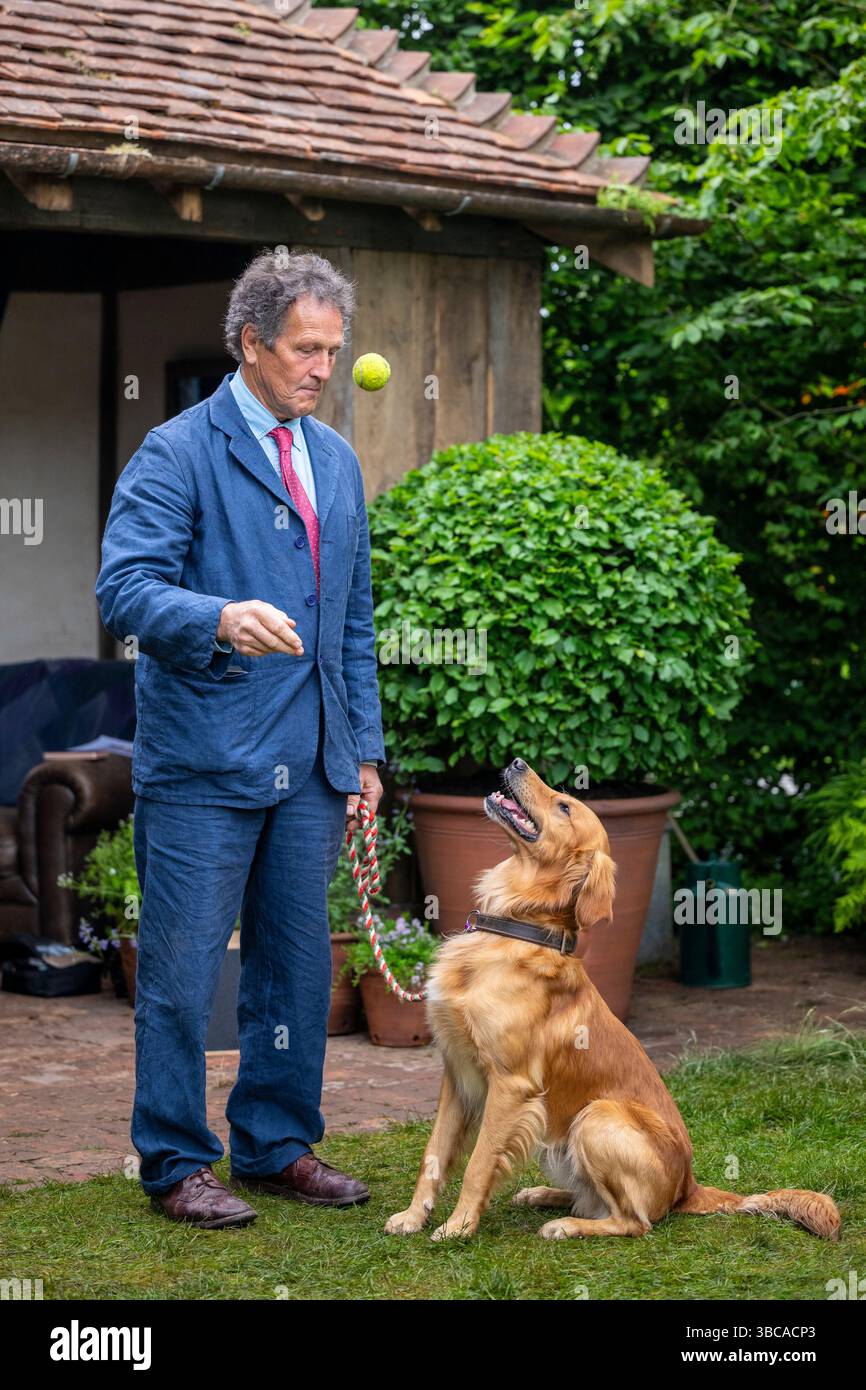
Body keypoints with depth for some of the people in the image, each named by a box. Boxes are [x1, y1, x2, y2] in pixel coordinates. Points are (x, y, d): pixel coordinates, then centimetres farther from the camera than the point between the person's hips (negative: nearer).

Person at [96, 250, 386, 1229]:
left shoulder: (337, 462, 15)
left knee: (298, 964, 12)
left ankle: (277, 1146, 25)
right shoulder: (178, 453, -7)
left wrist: (364, 749, 15)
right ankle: (176, 1164, 12)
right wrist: (220, 620, -36)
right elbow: (123, 591, -18)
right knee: (181, 969, 0)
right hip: (201, 765, -6)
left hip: (309, 769, 7)